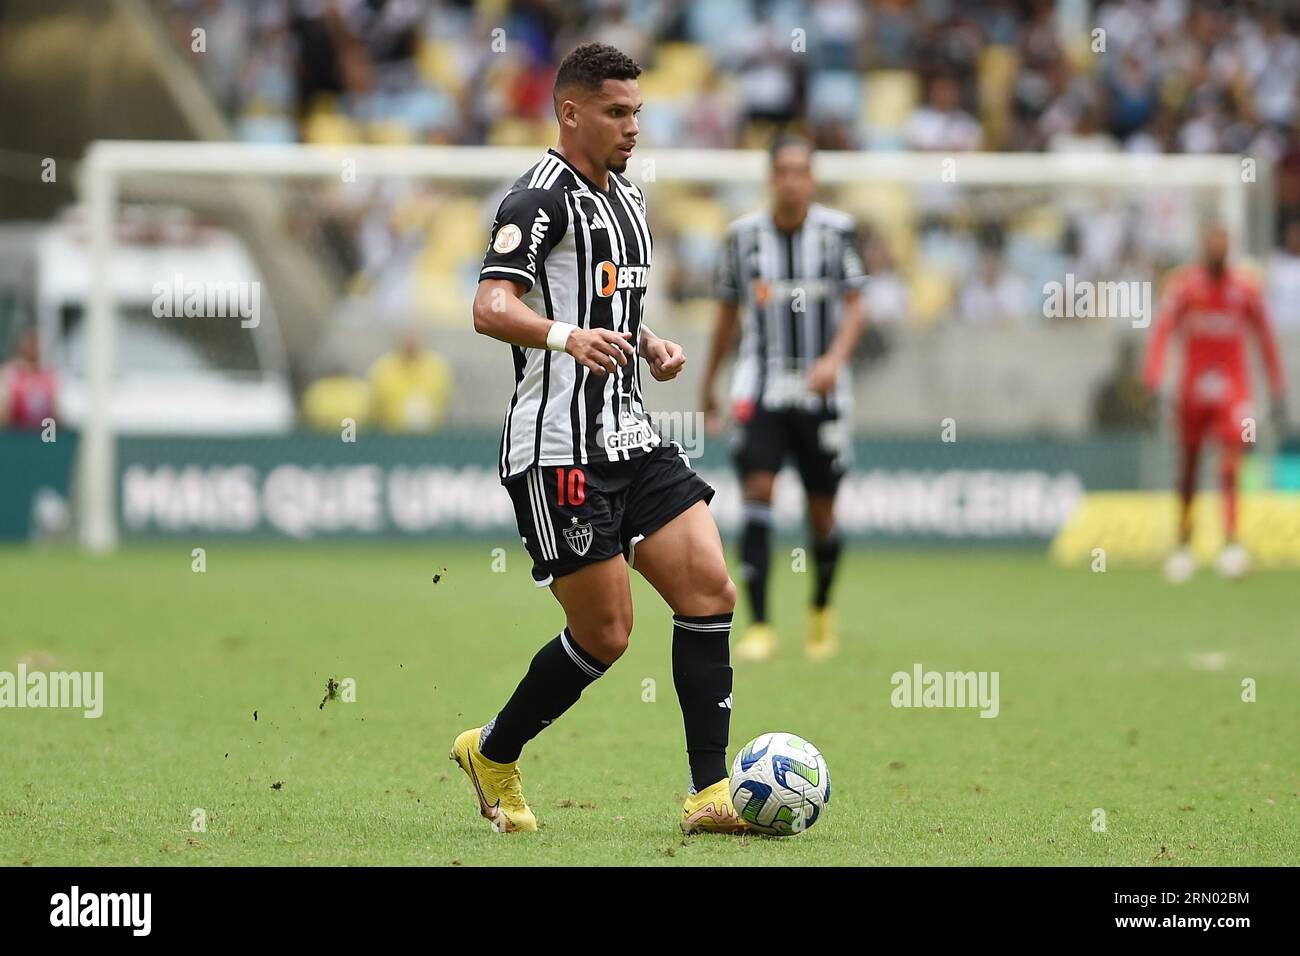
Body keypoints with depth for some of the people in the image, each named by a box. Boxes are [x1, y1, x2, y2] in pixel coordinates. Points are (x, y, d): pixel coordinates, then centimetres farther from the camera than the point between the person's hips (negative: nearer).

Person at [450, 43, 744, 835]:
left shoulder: (627, 197, 18)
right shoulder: (542, 197, -10)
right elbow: (491, 307, -24)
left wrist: (651, 344, 12)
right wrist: (568, 336, -42)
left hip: (630, 436, 9)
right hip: (561, 448, -9)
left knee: (711, 590, -4)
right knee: (605, 634, -6)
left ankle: (711, 793, -2)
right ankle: (493, 754, 18)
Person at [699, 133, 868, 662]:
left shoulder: (837, 230, -2)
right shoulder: (743, 235, 2)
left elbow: (854, 307, -3)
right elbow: (728, 314, 12)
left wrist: (835, 359, -21)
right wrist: (708, 384, 17)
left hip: (820, 391, 0)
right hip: (761, 387, 0)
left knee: (822, 513, 5)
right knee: (757, 490, -17)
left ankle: (821, 610, 32)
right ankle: (758, 627, -17)